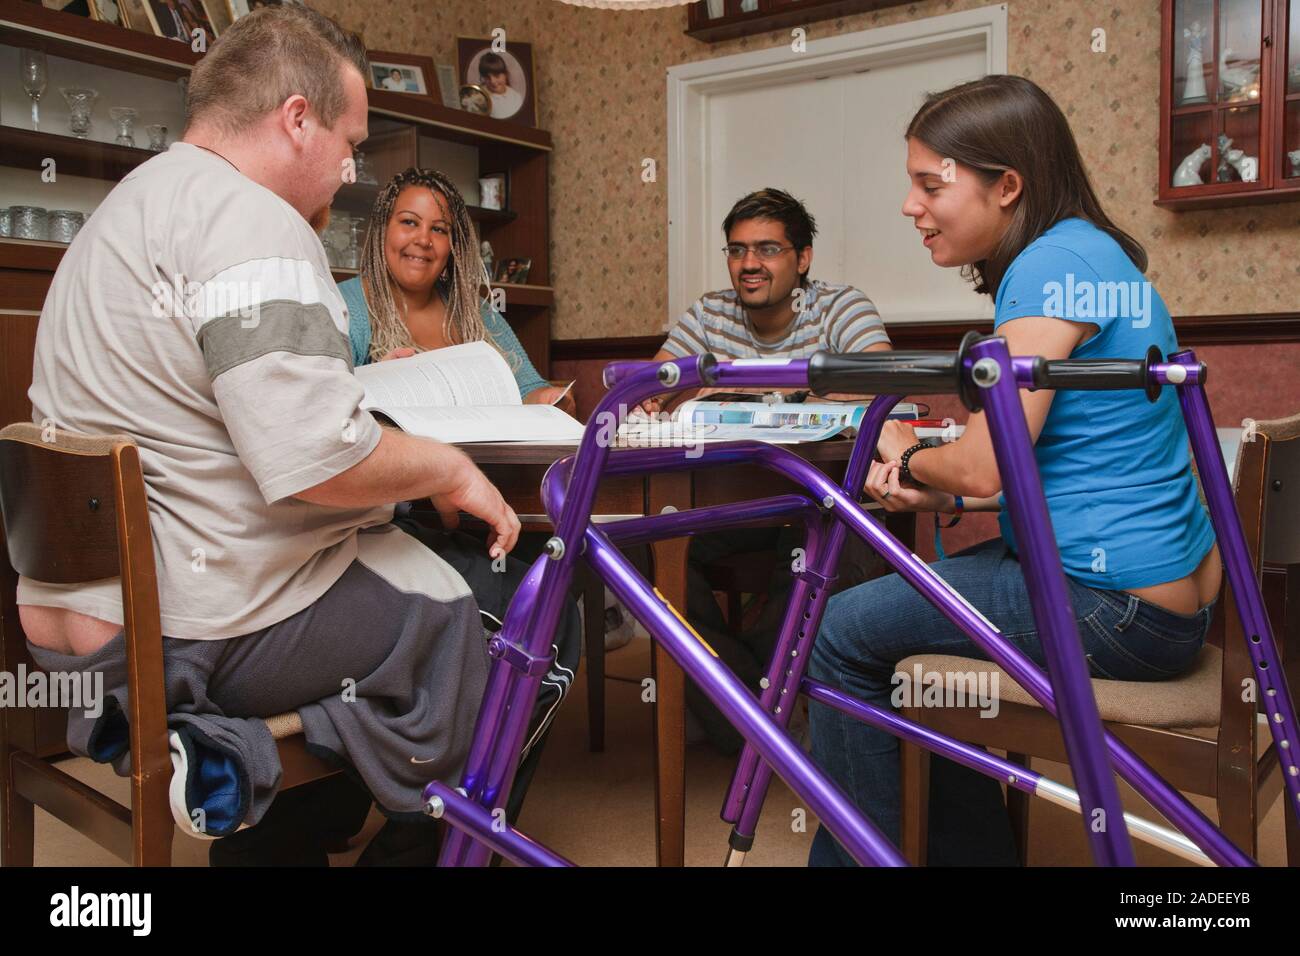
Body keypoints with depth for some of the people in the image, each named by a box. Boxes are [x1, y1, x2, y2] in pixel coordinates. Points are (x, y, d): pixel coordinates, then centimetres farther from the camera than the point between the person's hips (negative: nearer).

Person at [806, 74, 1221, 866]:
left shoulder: (1054, 262, -18)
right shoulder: (1091, 253, 12)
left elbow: (983, 466, -22)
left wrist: (909, 455, -2)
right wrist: (943, 496, 3)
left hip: (1115, 606, -10)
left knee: (844, 635, -3)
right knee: (900, 611, 21)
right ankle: (968, 847, 31)